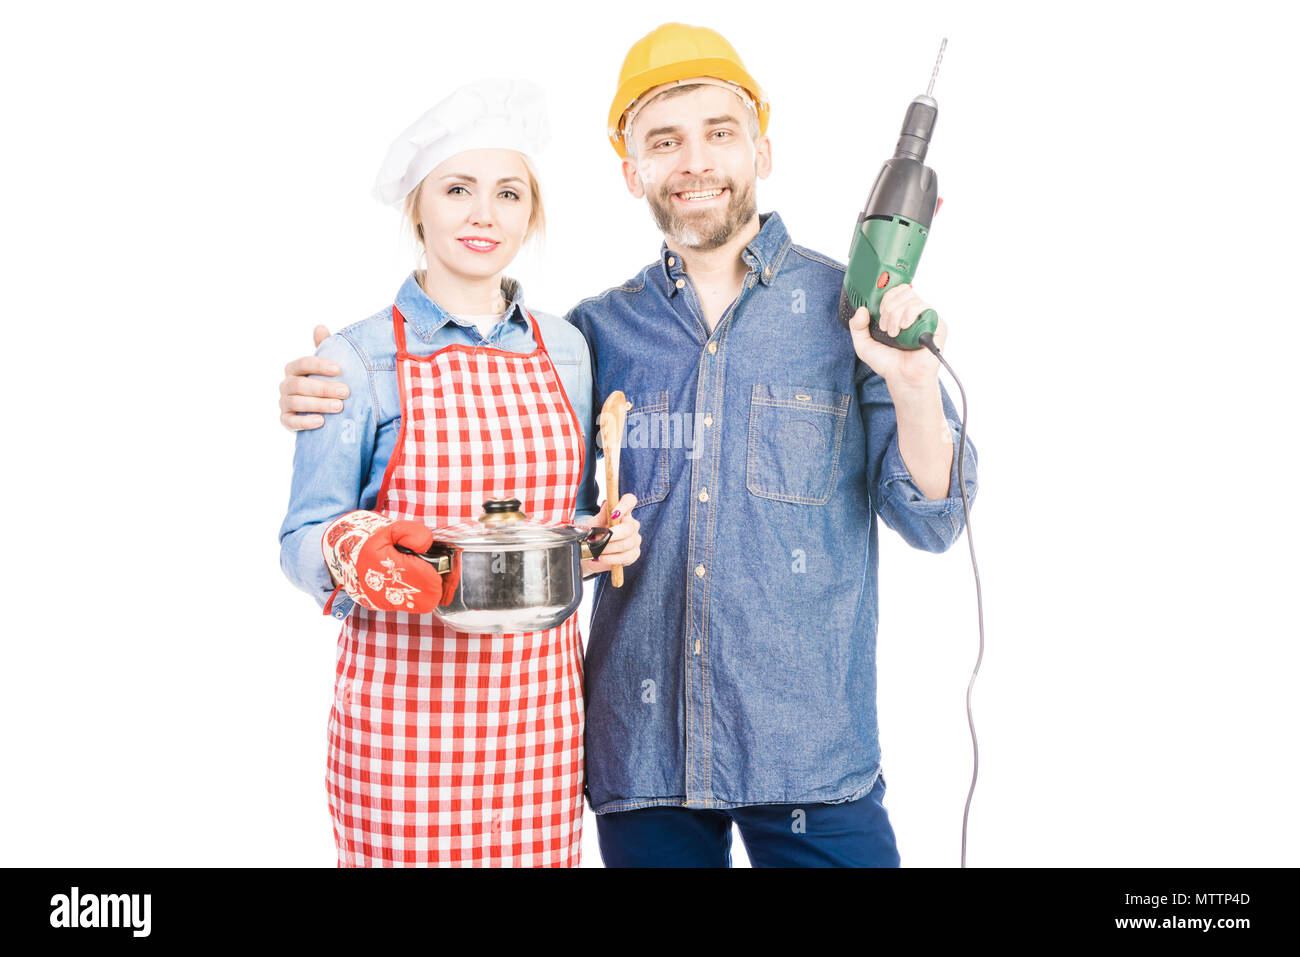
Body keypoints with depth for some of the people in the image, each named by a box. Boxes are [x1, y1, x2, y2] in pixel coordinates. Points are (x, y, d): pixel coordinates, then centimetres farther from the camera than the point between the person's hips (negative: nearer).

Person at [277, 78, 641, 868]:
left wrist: (609, 535, -3)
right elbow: (302, 541, -2)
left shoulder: (566, 350, 9)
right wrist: (347, 551, -23)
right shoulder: (356, 360, -3)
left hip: (541, 706, 3)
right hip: (404, 714, -3)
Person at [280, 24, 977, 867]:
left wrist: (913, 384, -18)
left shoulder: (852, 309, -1)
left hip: (811, 755, -2)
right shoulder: (601, 332, 4)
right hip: (641, 752, 2)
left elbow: (931, 522, -1)